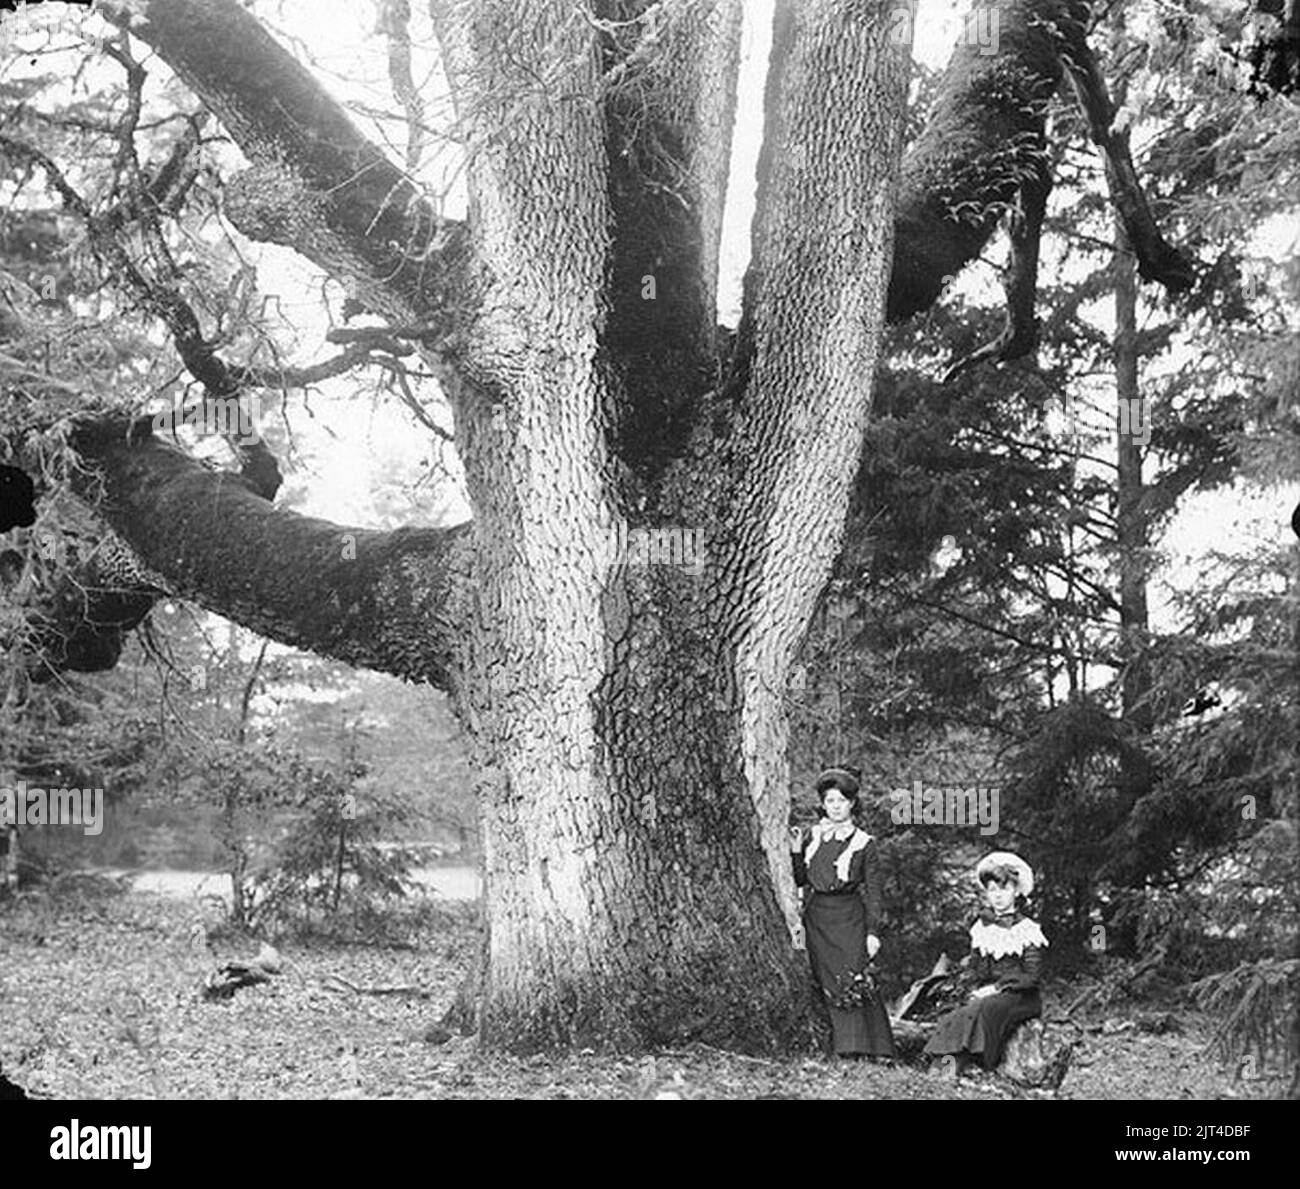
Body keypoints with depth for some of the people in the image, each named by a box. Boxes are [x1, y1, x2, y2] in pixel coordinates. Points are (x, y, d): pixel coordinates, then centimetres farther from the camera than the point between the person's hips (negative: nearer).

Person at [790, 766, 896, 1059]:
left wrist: (873, 931, -6)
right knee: (827, 985, 2)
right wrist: (796, 852, -3)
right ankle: (837, 1046, 7)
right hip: (817, 919, 3)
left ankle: (858, 1048, -13)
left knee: (853, 982, -14)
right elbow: (800, 880, 12)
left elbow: (873, 891, 1)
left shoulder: (863, 843, 2)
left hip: (849, 918, -3)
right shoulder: (811, 837, 11)